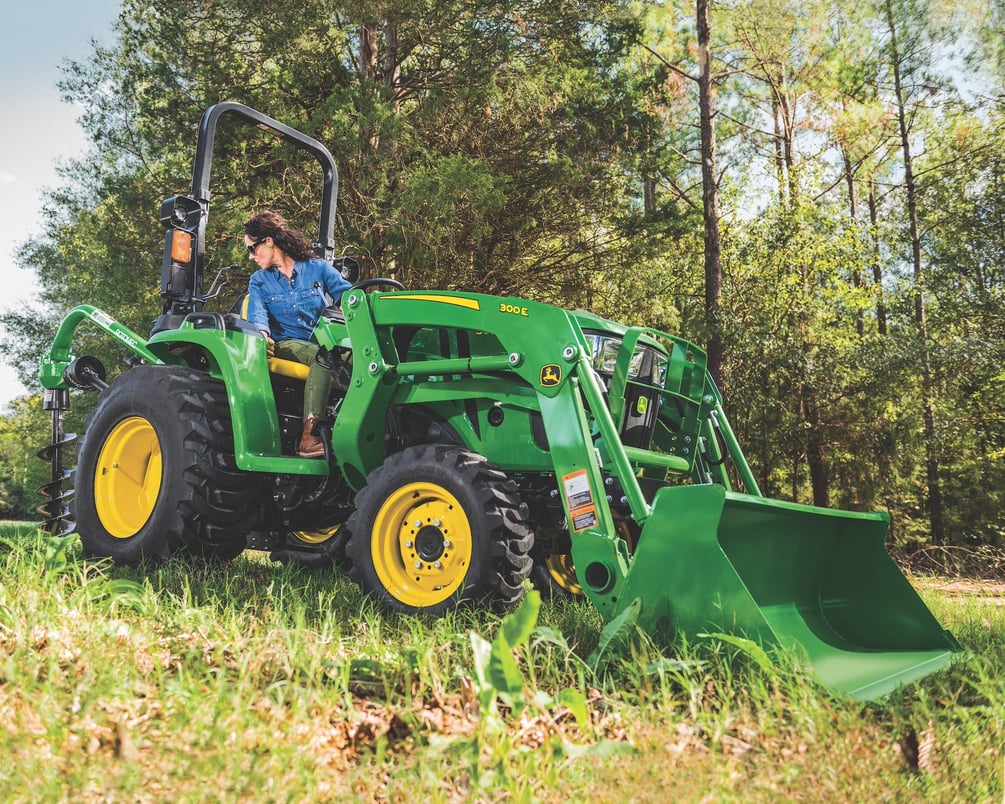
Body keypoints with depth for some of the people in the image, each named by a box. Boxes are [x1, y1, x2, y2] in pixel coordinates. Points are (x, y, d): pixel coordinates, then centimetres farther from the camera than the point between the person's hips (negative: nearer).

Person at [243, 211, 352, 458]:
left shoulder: (317, 268, 10)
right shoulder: (259, 281, 14)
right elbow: (257, 313, -5)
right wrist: (262, 333, -29)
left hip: (324, 342, 1)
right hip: (286, 344, -1)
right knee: (322, 356, -38)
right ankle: (309, 435, -45)